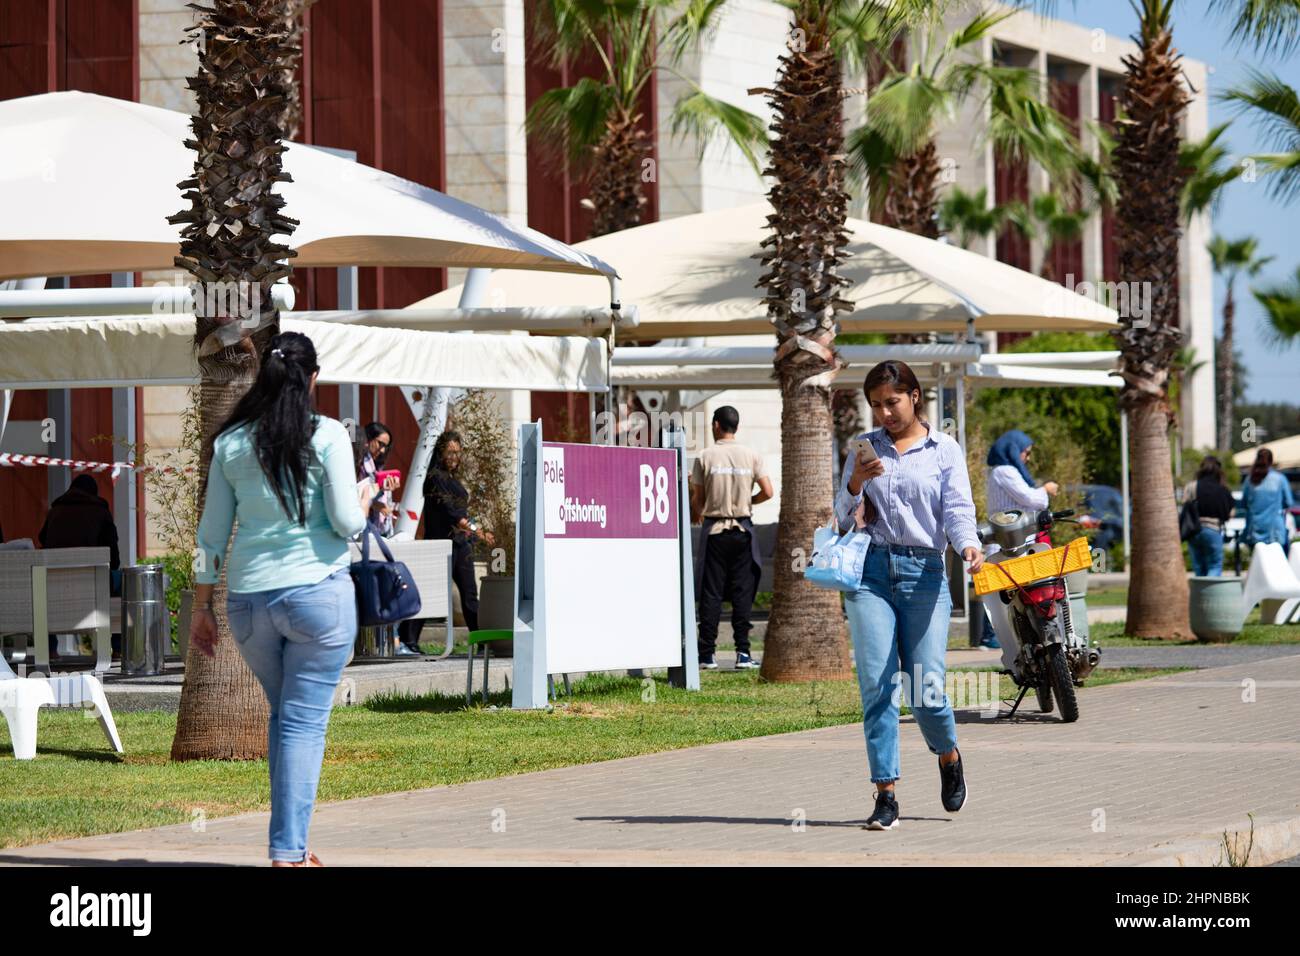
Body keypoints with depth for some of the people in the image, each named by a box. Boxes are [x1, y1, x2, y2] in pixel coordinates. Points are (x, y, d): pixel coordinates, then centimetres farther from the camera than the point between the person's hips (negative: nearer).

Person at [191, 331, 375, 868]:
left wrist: (201, 607, 15)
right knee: (305, 723, 0)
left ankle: (289, 843, 19)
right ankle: (289, 853, -5)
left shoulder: (230, 442, 5)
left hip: (248, 600, 4)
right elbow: (347, 523, -8)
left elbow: (211, 535, 8)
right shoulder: (327, 435, -5)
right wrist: (367, 497, 13)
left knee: (282, 717, 19)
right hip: (319, 593, -4)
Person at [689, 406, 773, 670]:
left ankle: (707, 654, 0)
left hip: (714, 529, -1)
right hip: (742, 528, 1)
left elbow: (697, 498, -2)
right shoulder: (751, 456, 1)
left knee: (711, 592, 2)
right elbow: (767, 492, -2)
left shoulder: (705, 457, -3)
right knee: (742, 592, 4)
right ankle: (743, 653, -1)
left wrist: (695, 515, 19)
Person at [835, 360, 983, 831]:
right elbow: (842, 518, 12)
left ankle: (949, 756, 28)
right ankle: (885, 796, -4)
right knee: (877, 686, -7)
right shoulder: (864, 448, 13)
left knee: (926, 691, -5)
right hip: (870, 570, 2)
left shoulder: (944, 449, 7)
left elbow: (958, 509, -1)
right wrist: (856, 483, -8)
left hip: (924, 572, -2)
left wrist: (968, 544, -23)